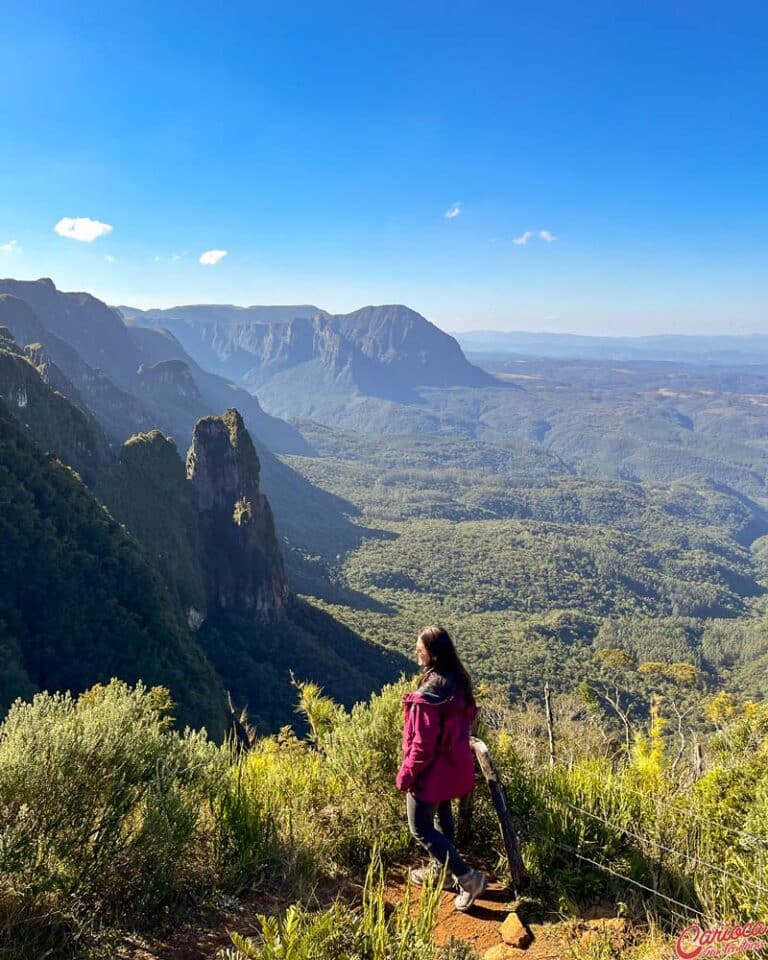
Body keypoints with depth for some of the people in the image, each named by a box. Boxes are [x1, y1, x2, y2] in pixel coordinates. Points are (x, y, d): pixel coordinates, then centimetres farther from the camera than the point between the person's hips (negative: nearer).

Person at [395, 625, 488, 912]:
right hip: (454, 765, 9)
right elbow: (466, 719, 10)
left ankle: (469, 878, 7)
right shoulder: (459, 682, -4)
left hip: (432, 771, -9)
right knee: (441, 816, 25)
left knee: (421, 829, 7)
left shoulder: (428, 695, -31)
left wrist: (406, 775, -13)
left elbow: (423, 744, -26)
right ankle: (440, 869, 43)